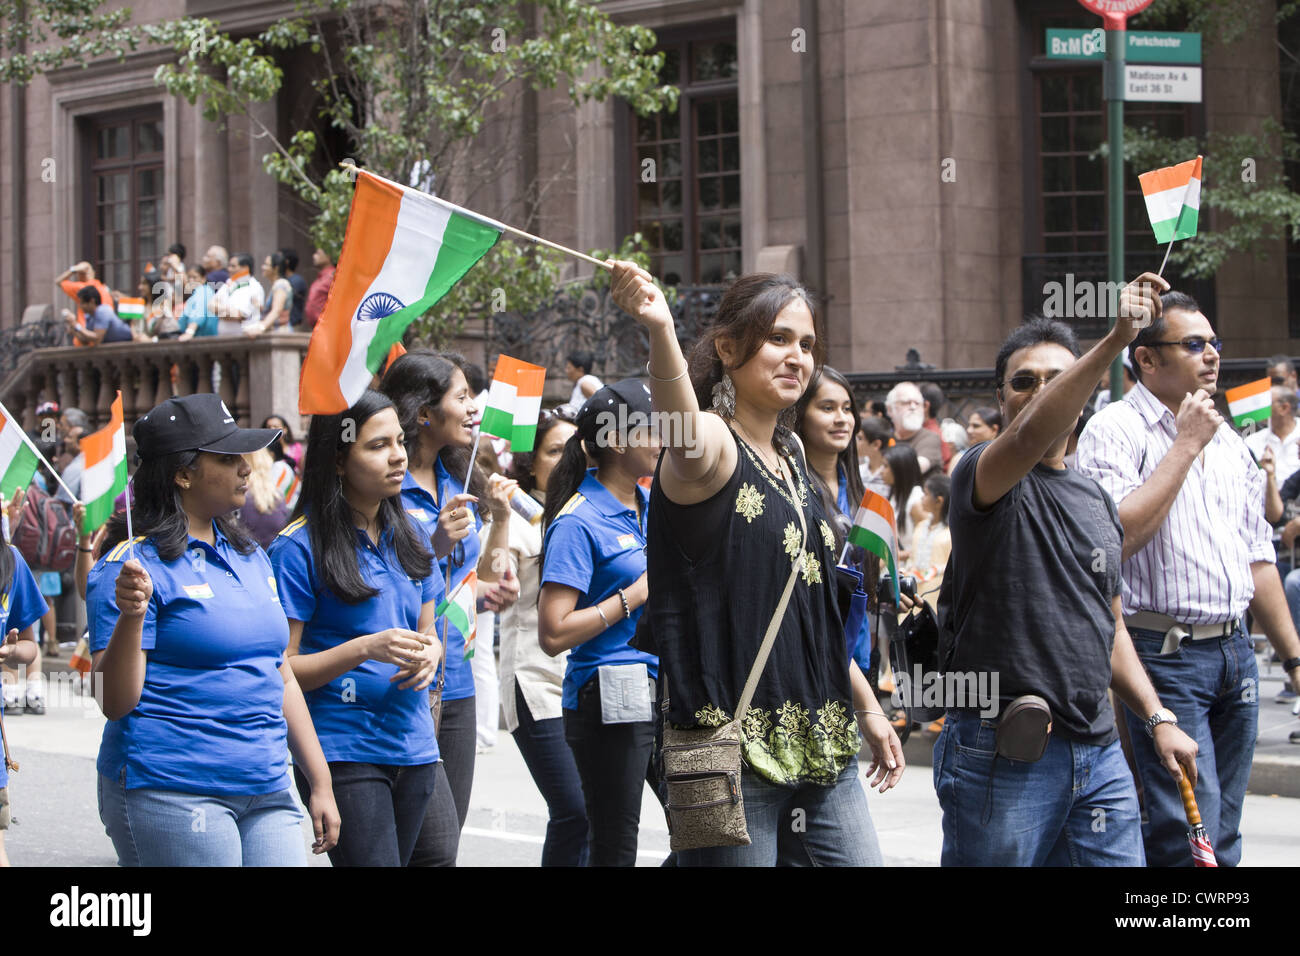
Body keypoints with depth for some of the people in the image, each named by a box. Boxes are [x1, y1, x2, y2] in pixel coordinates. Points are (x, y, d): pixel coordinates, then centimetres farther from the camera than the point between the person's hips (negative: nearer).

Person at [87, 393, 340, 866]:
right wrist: (131, 617, -29)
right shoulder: (137, 564, -8)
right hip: (171, 796, -7)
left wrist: (320, 783, 20)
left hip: (266, 794, 7)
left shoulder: (248, 556, 17)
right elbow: (115, 702, -13)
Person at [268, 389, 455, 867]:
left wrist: (428, 655, -2)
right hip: (342, 751, -6)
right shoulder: (299, 548, -8)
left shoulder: (407, 537, 12)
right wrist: (367, 649, -21)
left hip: (413, 747, 6)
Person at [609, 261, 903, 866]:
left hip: (821, 744, 8)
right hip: (731, 743, -8)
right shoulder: (712, 444, -8)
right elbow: (681, 430, -35)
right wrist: (661, 331, -55)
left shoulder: (791, 459, 16)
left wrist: (868, 709, 27)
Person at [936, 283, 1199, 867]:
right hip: (1003, 751, -6)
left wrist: (1157, 718, 13)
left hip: (1098, 752, 6)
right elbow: (1030, 436, -29)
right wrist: (1114, 340, -38)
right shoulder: (985, 477, -4)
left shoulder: (1096, 499, 18)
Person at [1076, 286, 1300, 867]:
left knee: (1222, 840, 8)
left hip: (1234, 653, 7)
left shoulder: (1228, 442, 18)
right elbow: (1117, 537, -21)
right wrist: (1185, 446, -13)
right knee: (1188, 840, -13)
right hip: (1164, 654, -7)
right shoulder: (1115, 432, -6)